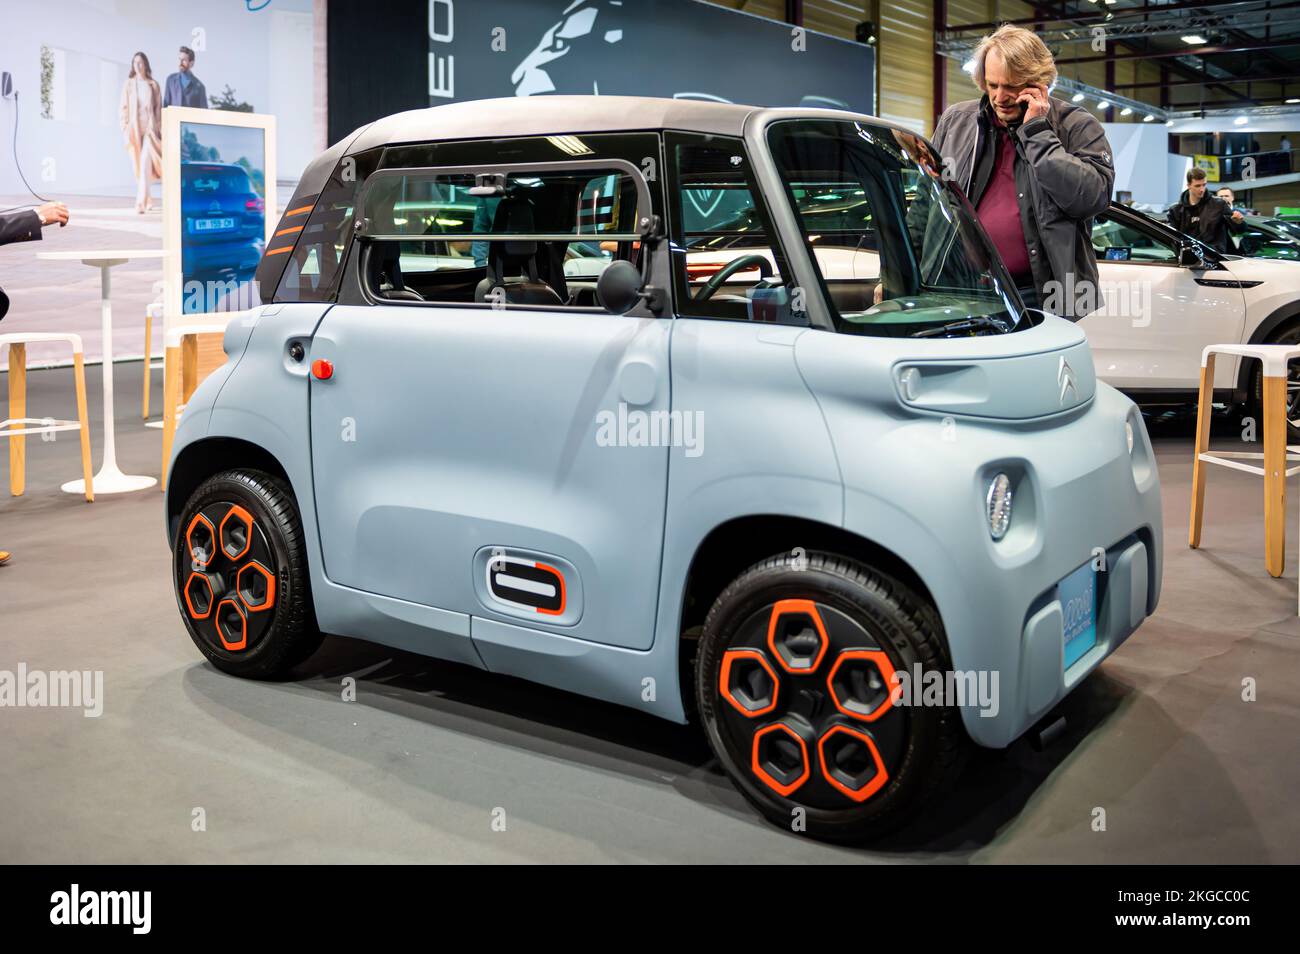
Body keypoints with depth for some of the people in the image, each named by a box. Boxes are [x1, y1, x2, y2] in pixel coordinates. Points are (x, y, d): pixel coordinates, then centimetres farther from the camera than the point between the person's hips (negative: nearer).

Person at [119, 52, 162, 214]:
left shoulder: (153, 85, 7)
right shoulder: (128, 84, 8)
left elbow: (159, 108, 6)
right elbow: (124, 108, 6)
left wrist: (159, 129, -1)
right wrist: (125, 129, -3)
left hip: (149, 127, -2)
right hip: (134, 128, 2)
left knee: (145, 164, -17)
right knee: (138, 166, 7)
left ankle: (141, 202, -24)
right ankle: (147, 200, 22)